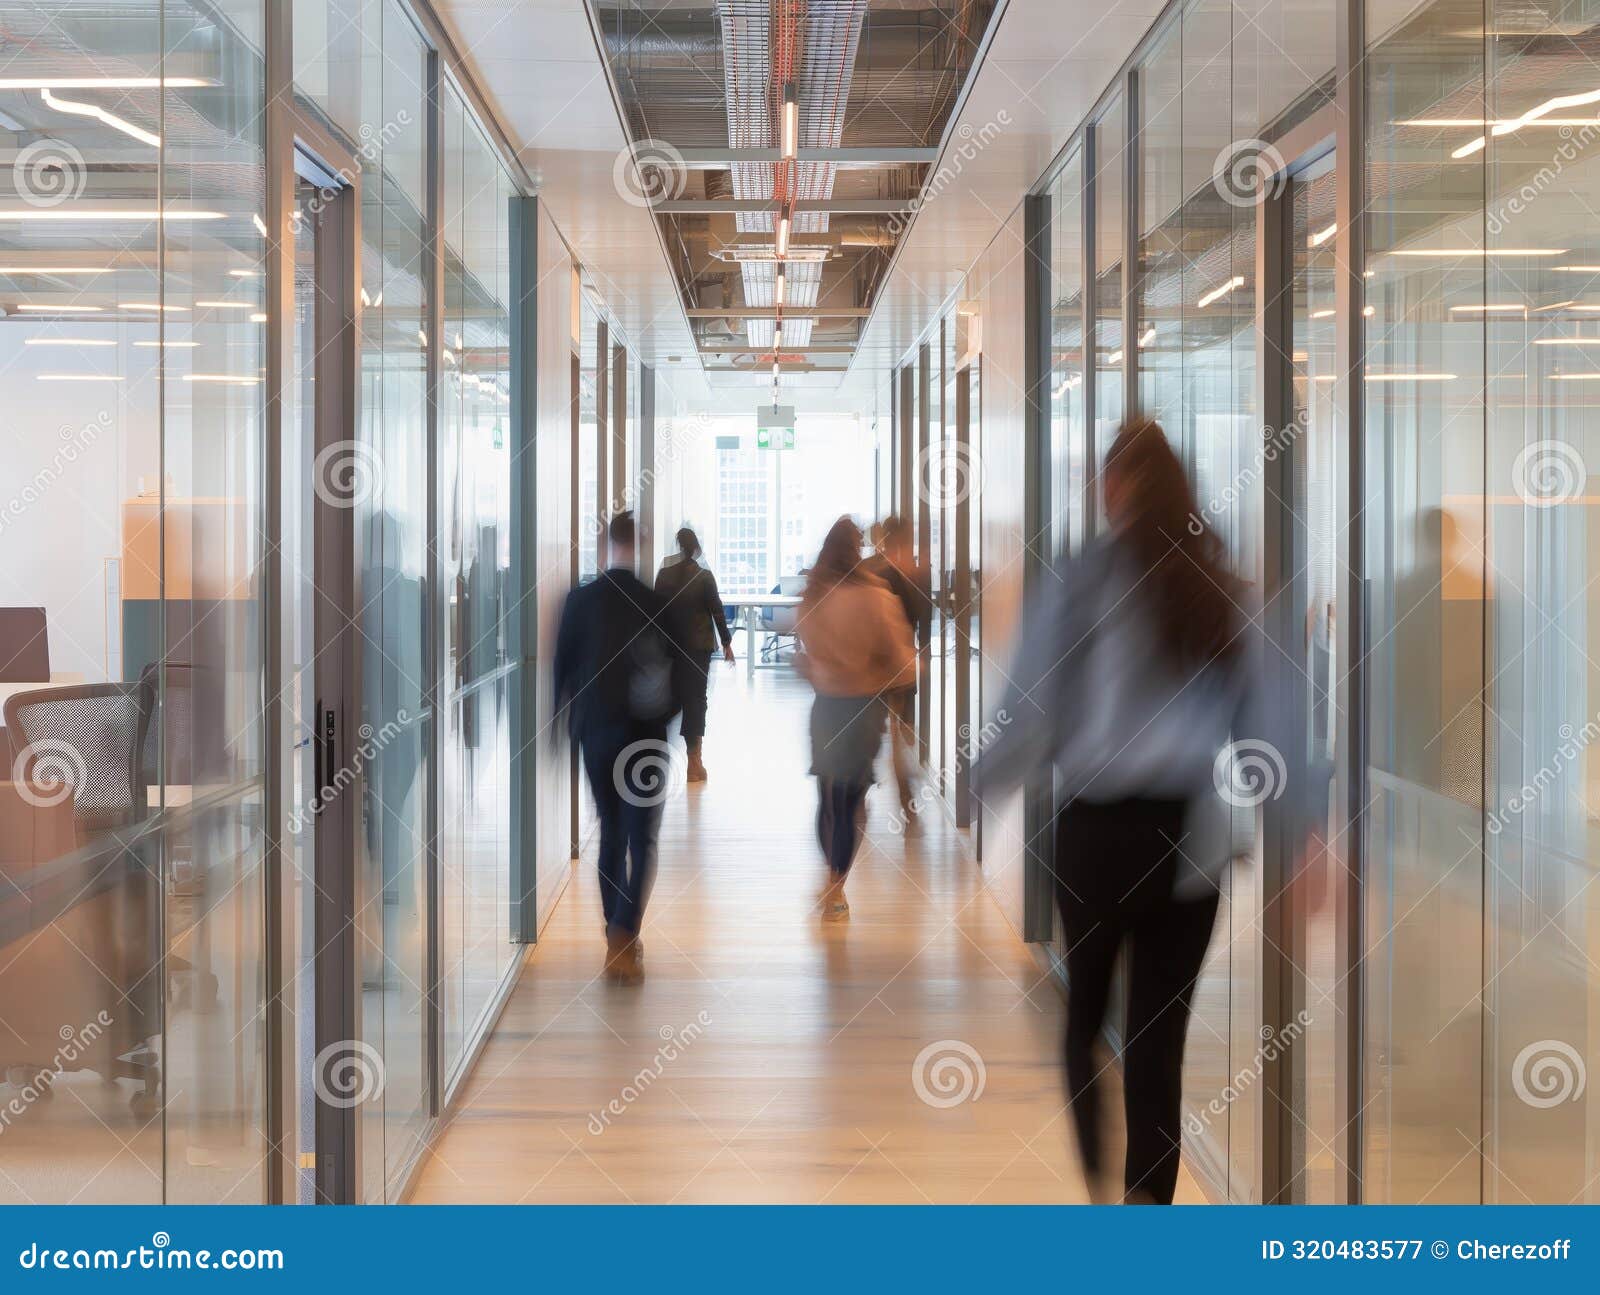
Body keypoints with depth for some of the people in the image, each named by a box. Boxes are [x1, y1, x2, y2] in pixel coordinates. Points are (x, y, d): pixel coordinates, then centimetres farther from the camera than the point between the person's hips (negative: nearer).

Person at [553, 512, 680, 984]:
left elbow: (563, 665, 2)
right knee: (641, 838, 0)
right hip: (645, 734, -3)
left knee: (611, 833, 15)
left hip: (595, 731, 3)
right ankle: (624, 935, -17)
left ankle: (618, 937, 19)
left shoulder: (580, 599, -3)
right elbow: (680, 670, -4)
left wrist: (569, 716, 15)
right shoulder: (660, 602, -9)